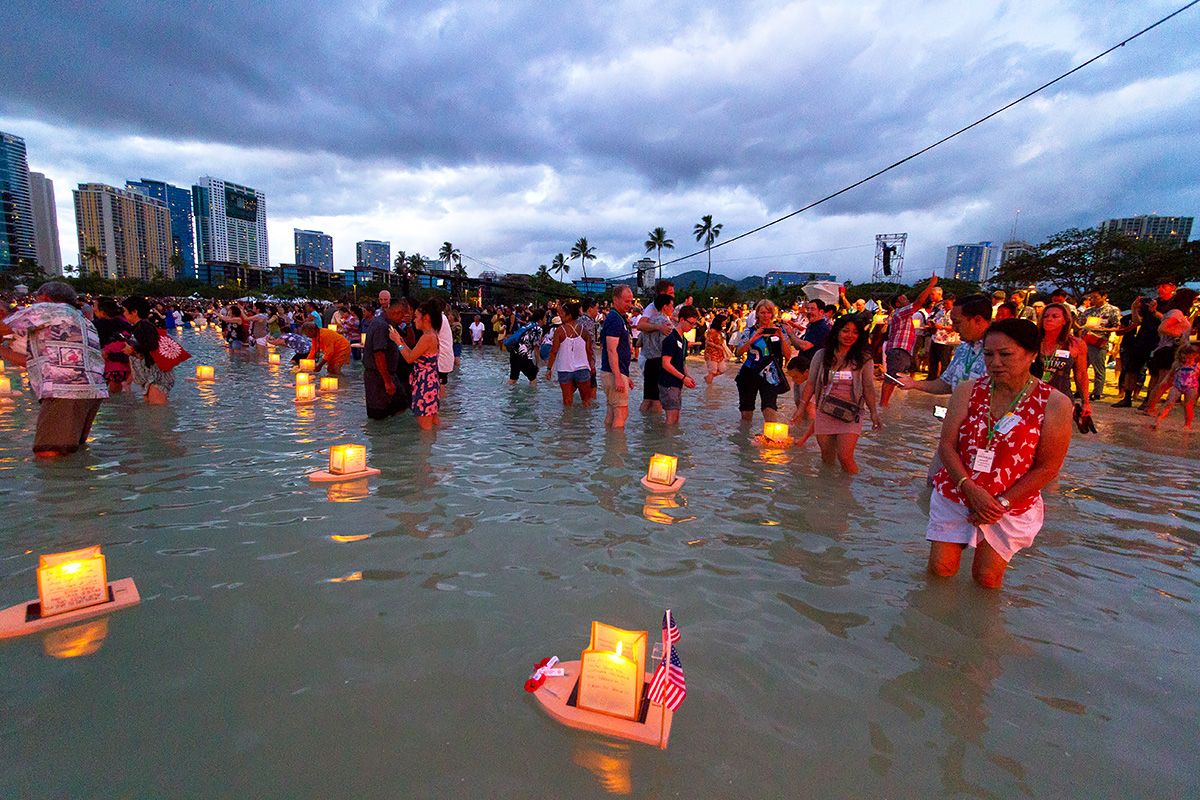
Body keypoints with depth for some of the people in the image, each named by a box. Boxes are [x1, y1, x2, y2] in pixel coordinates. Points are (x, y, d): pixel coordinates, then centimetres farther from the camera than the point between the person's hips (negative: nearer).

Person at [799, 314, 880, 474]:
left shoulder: (863, 359, 2)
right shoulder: (822, 355, 6)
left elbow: (868, 387, 1)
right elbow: (811, 383, 6)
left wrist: (873, 412, -8)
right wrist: (801, 408, 0)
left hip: (850, 414, -2)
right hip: (824, 413, 2)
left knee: (845, 457, -14)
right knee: (827, 459, 8)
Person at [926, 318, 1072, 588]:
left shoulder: (1054, 404, -9)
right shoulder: (968, 391, -4)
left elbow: (1047, 468, -8)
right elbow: (946, 445, -6)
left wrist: (1001, 503, -13)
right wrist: (970, 488, -19)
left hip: (1011, 505, -1)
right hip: (955, 495, 2)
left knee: (986, 579, 7)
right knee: (941, 569, 5)